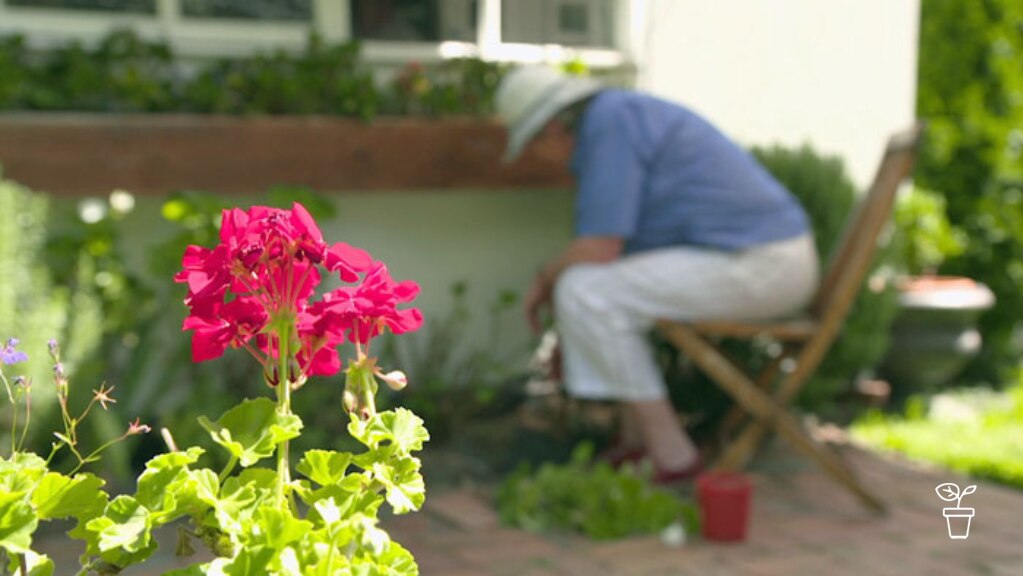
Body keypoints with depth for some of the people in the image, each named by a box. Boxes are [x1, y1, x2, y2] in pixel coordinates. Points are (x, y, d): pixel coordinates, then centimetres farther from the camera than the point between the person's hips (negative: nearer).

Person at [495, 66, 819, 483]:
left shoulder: (608, 124, -13)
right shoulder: (624, 111, 19)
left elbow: (597, 252, -18)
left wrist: (544, 280, 2)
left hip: (751, 265, -11)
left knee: (583, 291, -14)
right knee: (606, 280, 21)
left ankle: (670, 454, -7)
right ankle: (637, 438, 19)